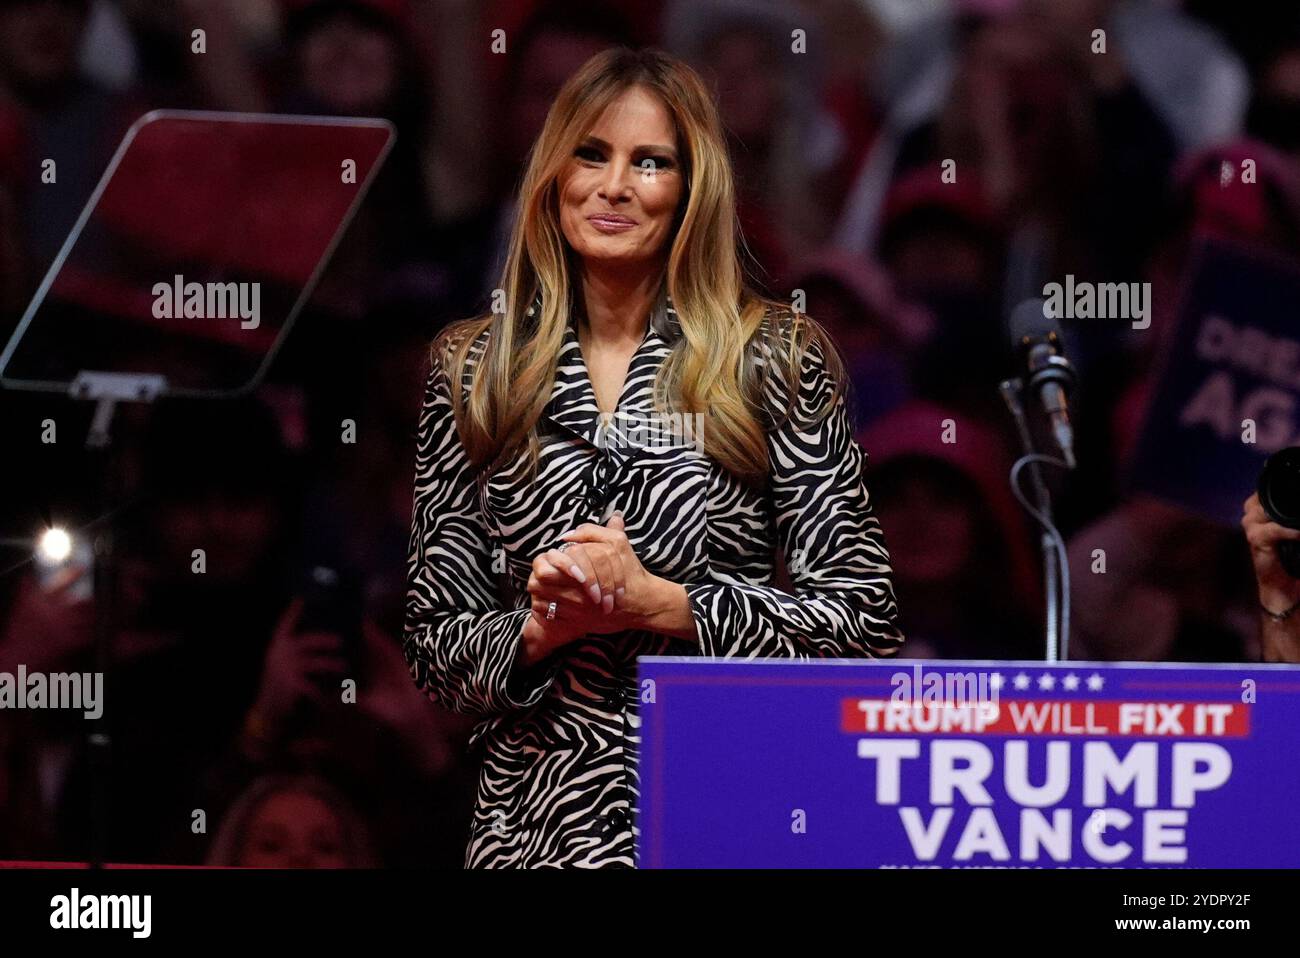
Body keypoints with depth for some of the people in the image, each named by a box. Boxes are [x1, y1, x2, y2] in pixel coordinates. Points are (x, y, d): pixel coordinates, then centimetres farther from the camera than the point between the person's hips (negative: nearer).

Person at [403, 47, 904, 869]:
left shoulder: (773, 357, 0)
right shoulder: (474, 371, 6)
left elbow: (865, 618, -4)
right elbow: (434, 644, 8)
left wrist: (658, 604, -13)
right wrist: (540, 631, -12)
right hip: (536, 822, 2)